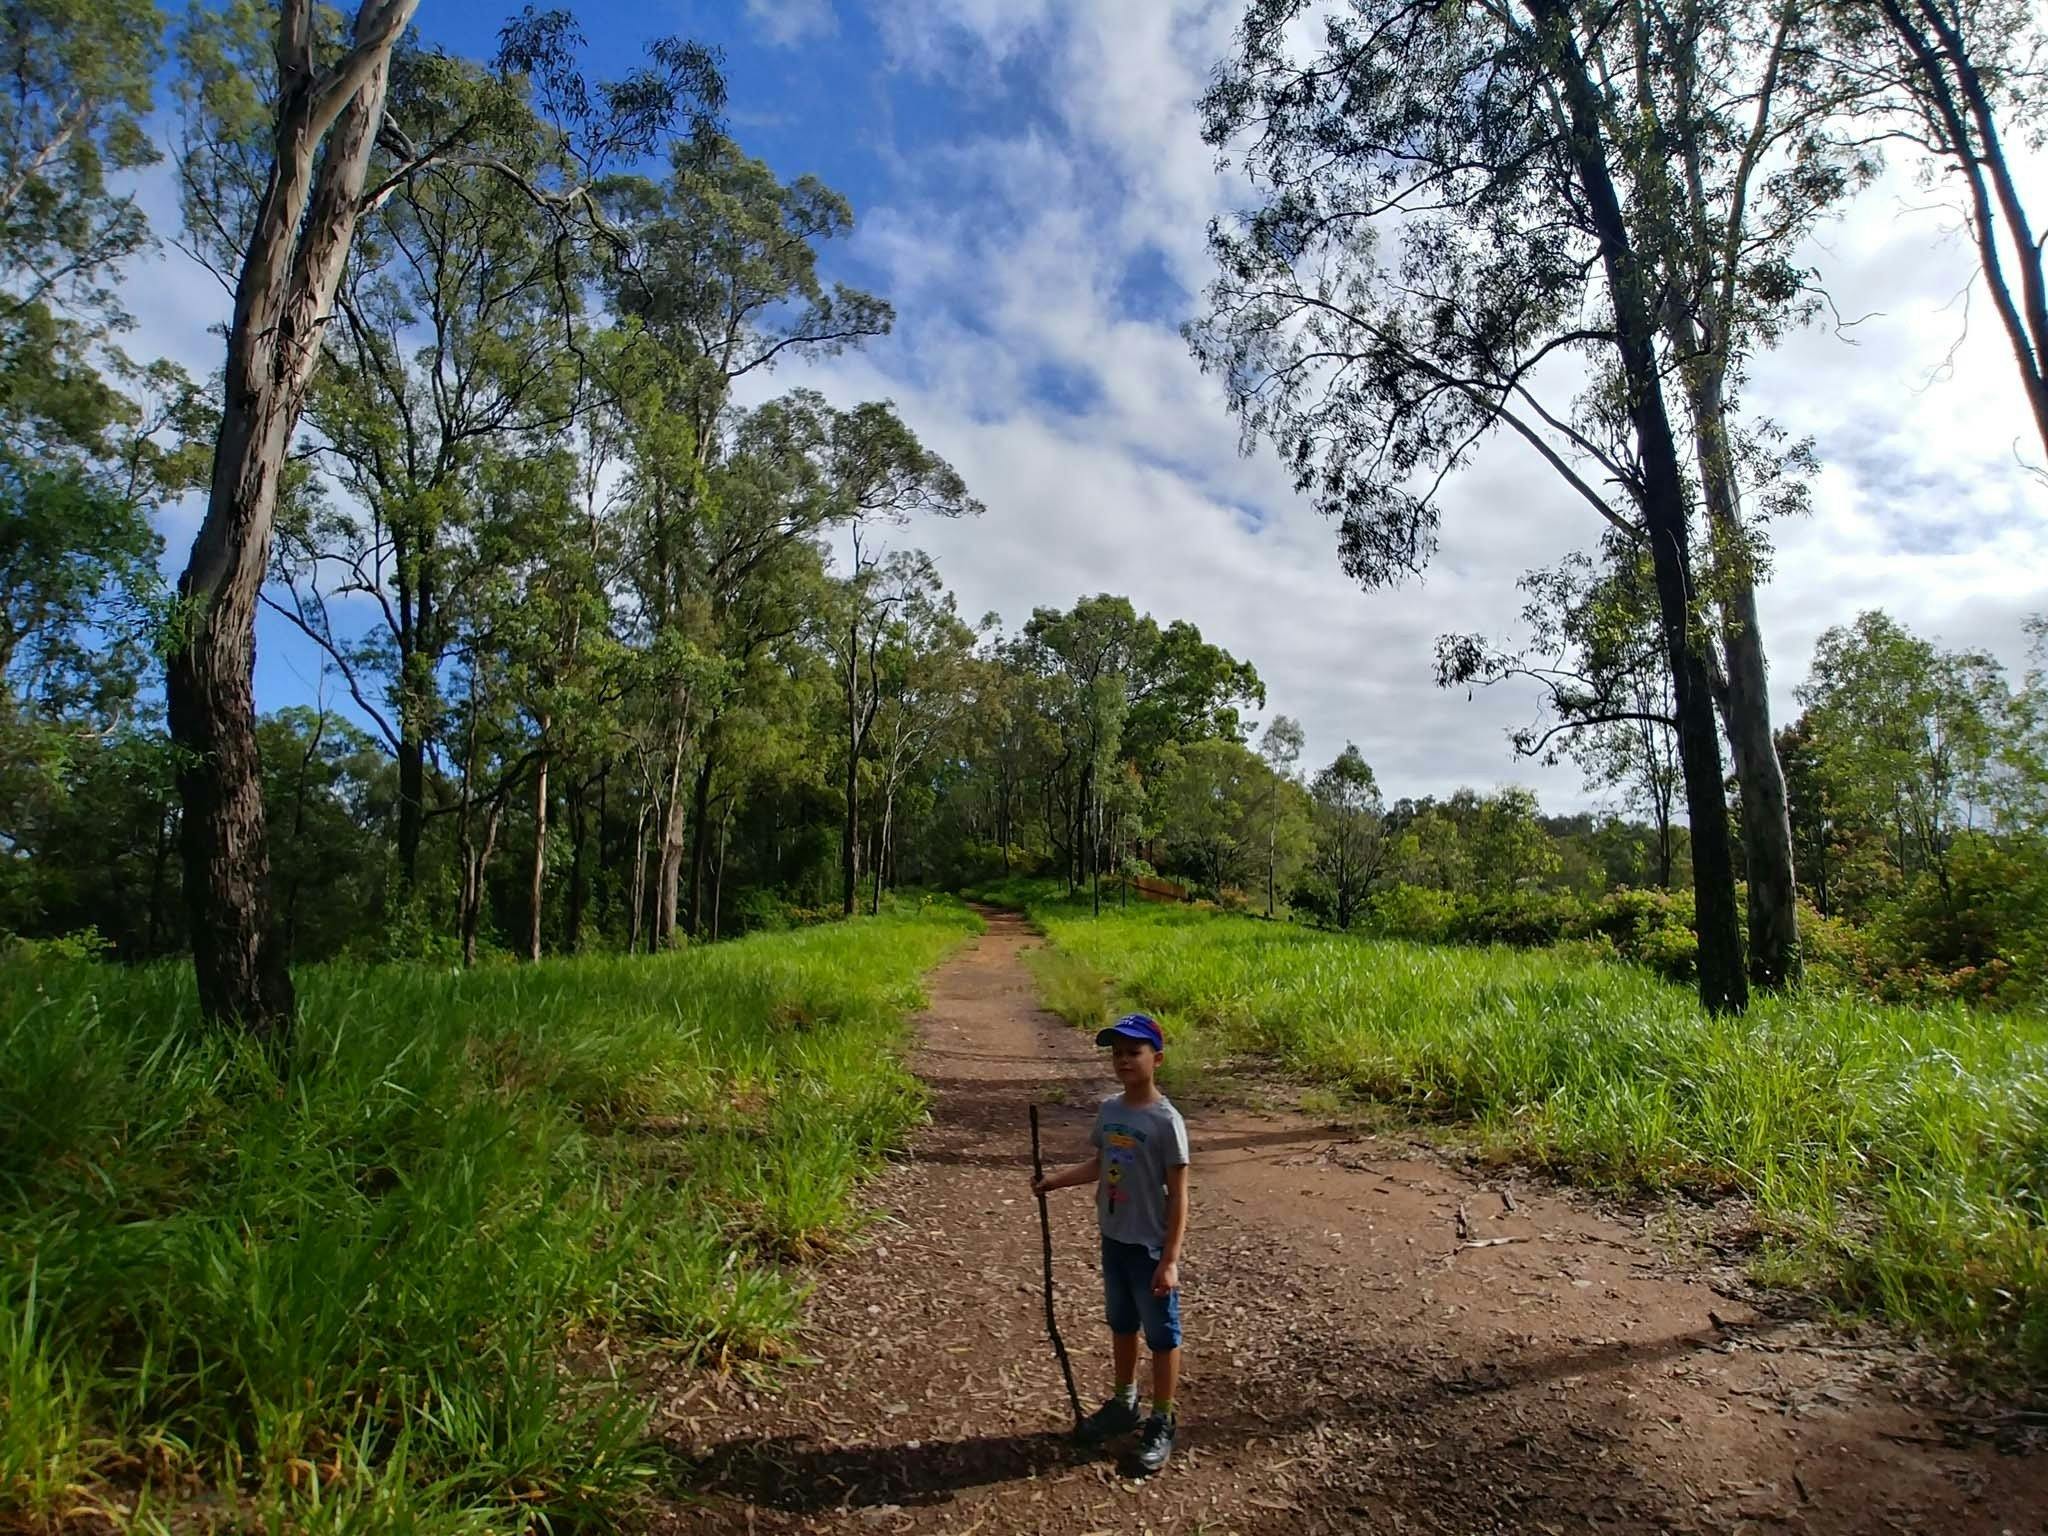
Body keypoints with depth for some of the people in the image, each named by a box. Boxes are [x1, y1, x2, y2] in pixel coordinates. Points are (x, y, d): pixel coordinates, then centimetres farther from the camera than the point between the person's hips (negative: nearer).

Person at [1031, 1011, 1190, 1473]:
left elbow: (1178, 1195, -18)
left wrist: (1170, 1260, -19)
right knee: (1121, 1324, 23)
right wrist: (1056, 1180, -1)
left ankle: (1162, 1422, 28)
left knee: (1161, 1335, 11)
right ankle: (1124, 1403, 42)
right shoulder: (1109, 1109, -1)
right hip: (1113, 1239, 7)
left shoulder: (1166, 1121, -21)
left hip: (1150, 1247, -6)